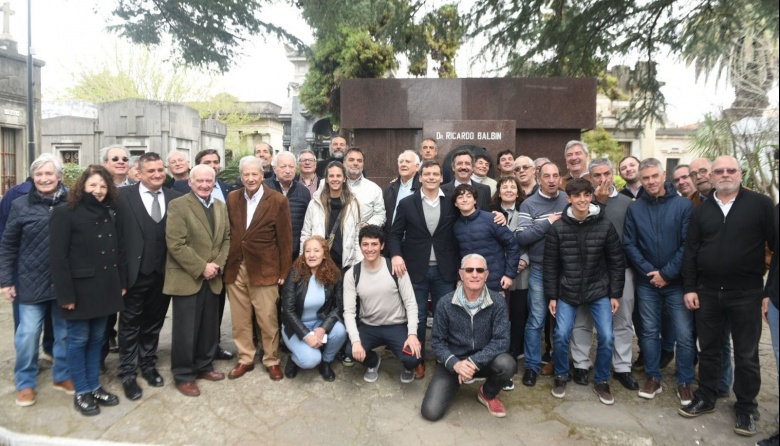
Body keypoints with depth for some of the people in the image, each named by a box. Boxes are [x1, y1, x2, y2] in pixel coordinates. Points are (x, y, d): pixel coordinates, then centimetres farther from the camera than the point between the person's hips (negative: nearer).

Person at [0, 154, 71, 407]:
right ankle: (25, 383, 23)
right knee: (27, 335, 4)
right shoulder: (21, 206, 0)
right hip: (31, 283, 0)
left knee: (65, 333, 13)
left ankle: (63, 376, 30)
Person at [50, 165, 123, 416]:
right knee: (78, 340, 7)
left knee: (97, 339, 14)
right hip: (79, 289, -6)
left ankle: (94, 387, 26)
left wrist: (121, 282, 7)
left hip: (104, 288, 6)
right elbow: (57, 256, -14)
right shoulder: (65, 213, -9)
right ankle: (81, 392, 19)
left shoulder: (108, 214, 9)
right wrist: (65, 294, -17)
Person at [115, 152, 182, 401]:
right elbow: (116, 234, -8)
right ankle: (128, 374, 25)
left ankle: (148, 365, 36)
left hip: (163, 274, 3)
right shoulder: (123, 196, -6)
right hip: (135, 274, -3)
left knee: (154, 324, 18)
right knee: (130, 326, 11)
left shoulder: (175, 198, 2)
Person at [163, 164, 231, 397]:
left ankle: (204, 366, 32)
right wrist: (201, 268, -17)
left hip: (213, 279, 6)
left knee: (209, 327, 14)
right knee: (186, 330, 3)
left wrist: (218, 264, -5)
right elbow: (176, 244, -17)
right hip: (187, 278, -6)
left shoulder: (221, 206, 10)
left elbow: (227, 238, 11)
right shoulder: (178, 205, -10)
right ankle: (183, 375, 18)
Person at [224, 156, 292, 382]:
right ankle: (245, 359, 30)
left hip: (264, 270, -4)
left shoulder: (278, 200, -7)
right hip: (235, 269, 4)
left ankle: (272, 361, 24)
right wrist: (227, 263, 4)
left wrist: (284, 272, -7)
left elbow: (285, 239, -6)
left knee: (268, 320, 5)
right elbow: (228, 232, 8)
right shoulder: (232, 198, 6)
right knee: (240, 320, 13)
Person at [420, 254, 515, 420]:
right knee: (430, 412, -15)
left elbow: (501, 340, -16)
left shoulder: (497, 302, -12)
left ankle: (488, 394, 3)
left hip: (484, 360, 1)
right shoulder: (445, 303, -11)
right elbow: (437, 341, -6)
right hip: (454, 362, 0)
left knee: (506, 364, -33)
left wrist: (474, 361, -27)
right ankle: (455, 383, 19)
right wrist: (454, 363, -24)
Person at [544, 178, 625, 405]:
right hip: (567, 292, -1)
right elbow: (551, 265, -3)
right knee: (561, 335, -3)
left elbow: (616, 262, 0)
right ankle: (561, 376, 23)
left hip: (599, 291, 1)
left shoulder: (605, 226, -6)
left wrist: (615, 294, -1)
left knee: (607, 337, -1)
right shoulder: (557, 228, -8)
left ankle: (601, 381, 23)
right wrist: (552, 296, -3)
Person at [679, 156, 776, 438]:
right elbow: (690, 251, 5)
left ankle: (746, 408, 25)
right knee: (709, 350, 14)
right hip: (707, 293, 3)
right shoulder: (702, 210, 7)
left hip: (746, 293, -2)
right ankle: (706, 398, 29)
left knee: (746, 355, 9)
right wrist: (689, 288, 0)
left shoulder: (761, 204, -2)